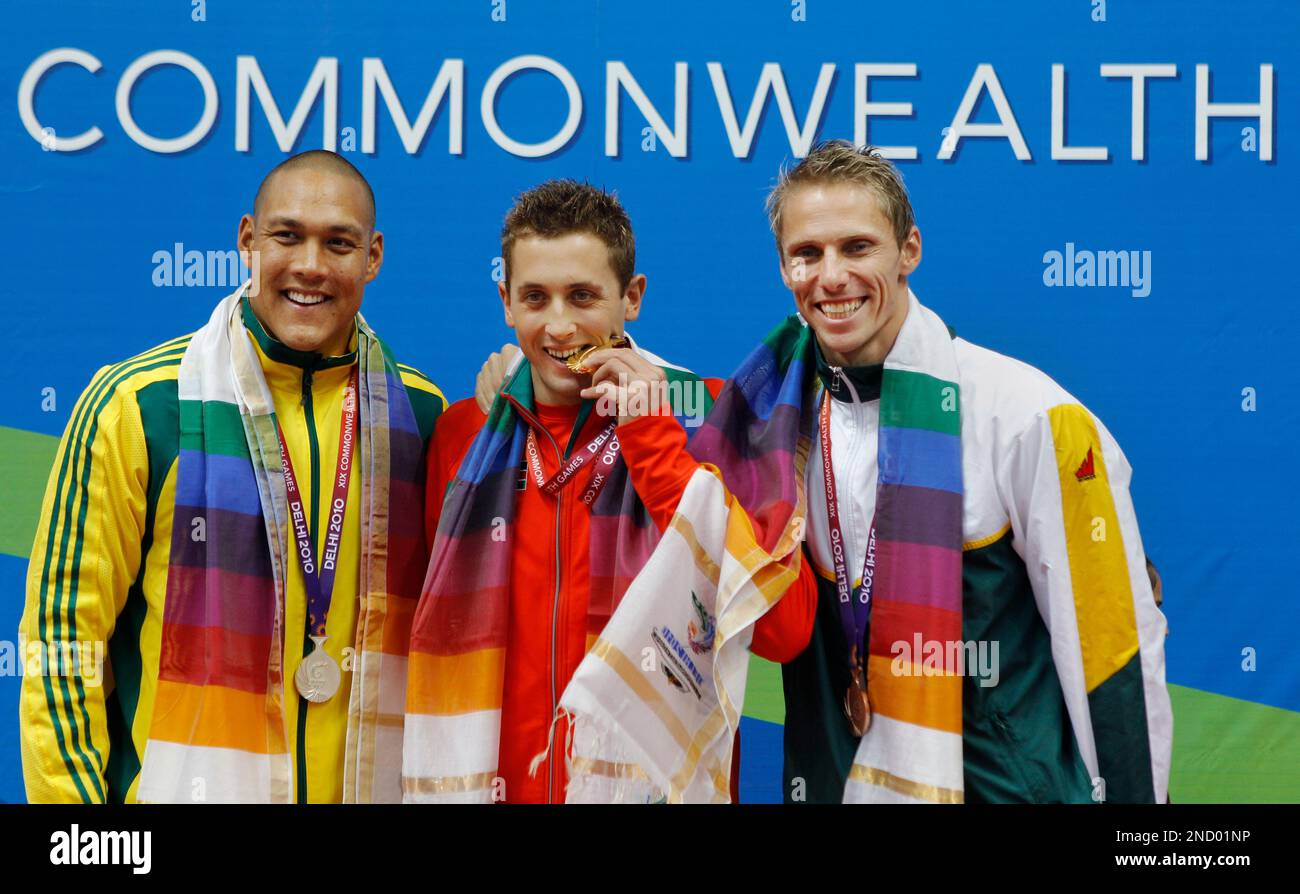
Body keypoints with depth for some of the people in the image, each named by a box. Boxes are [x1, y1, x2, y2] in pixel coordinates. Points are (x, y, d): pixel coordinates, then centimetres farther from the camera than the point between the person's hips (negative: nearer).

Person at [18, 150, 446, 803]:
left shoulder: (420, 414, 1)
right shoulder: (134, 403, -9)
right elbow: (64, 630, -7)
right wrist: (74, 820, -10)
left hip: (370, 785, 3)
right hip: (175, 784, -3)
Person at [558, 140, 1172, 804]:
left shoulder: (1028, 417, -14)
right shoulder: (776, 414, -2)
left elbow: (1115, 643, -11)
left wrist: (1133, 805, -9)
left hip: (1012, 780, -3)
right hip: (839, 775, 4)